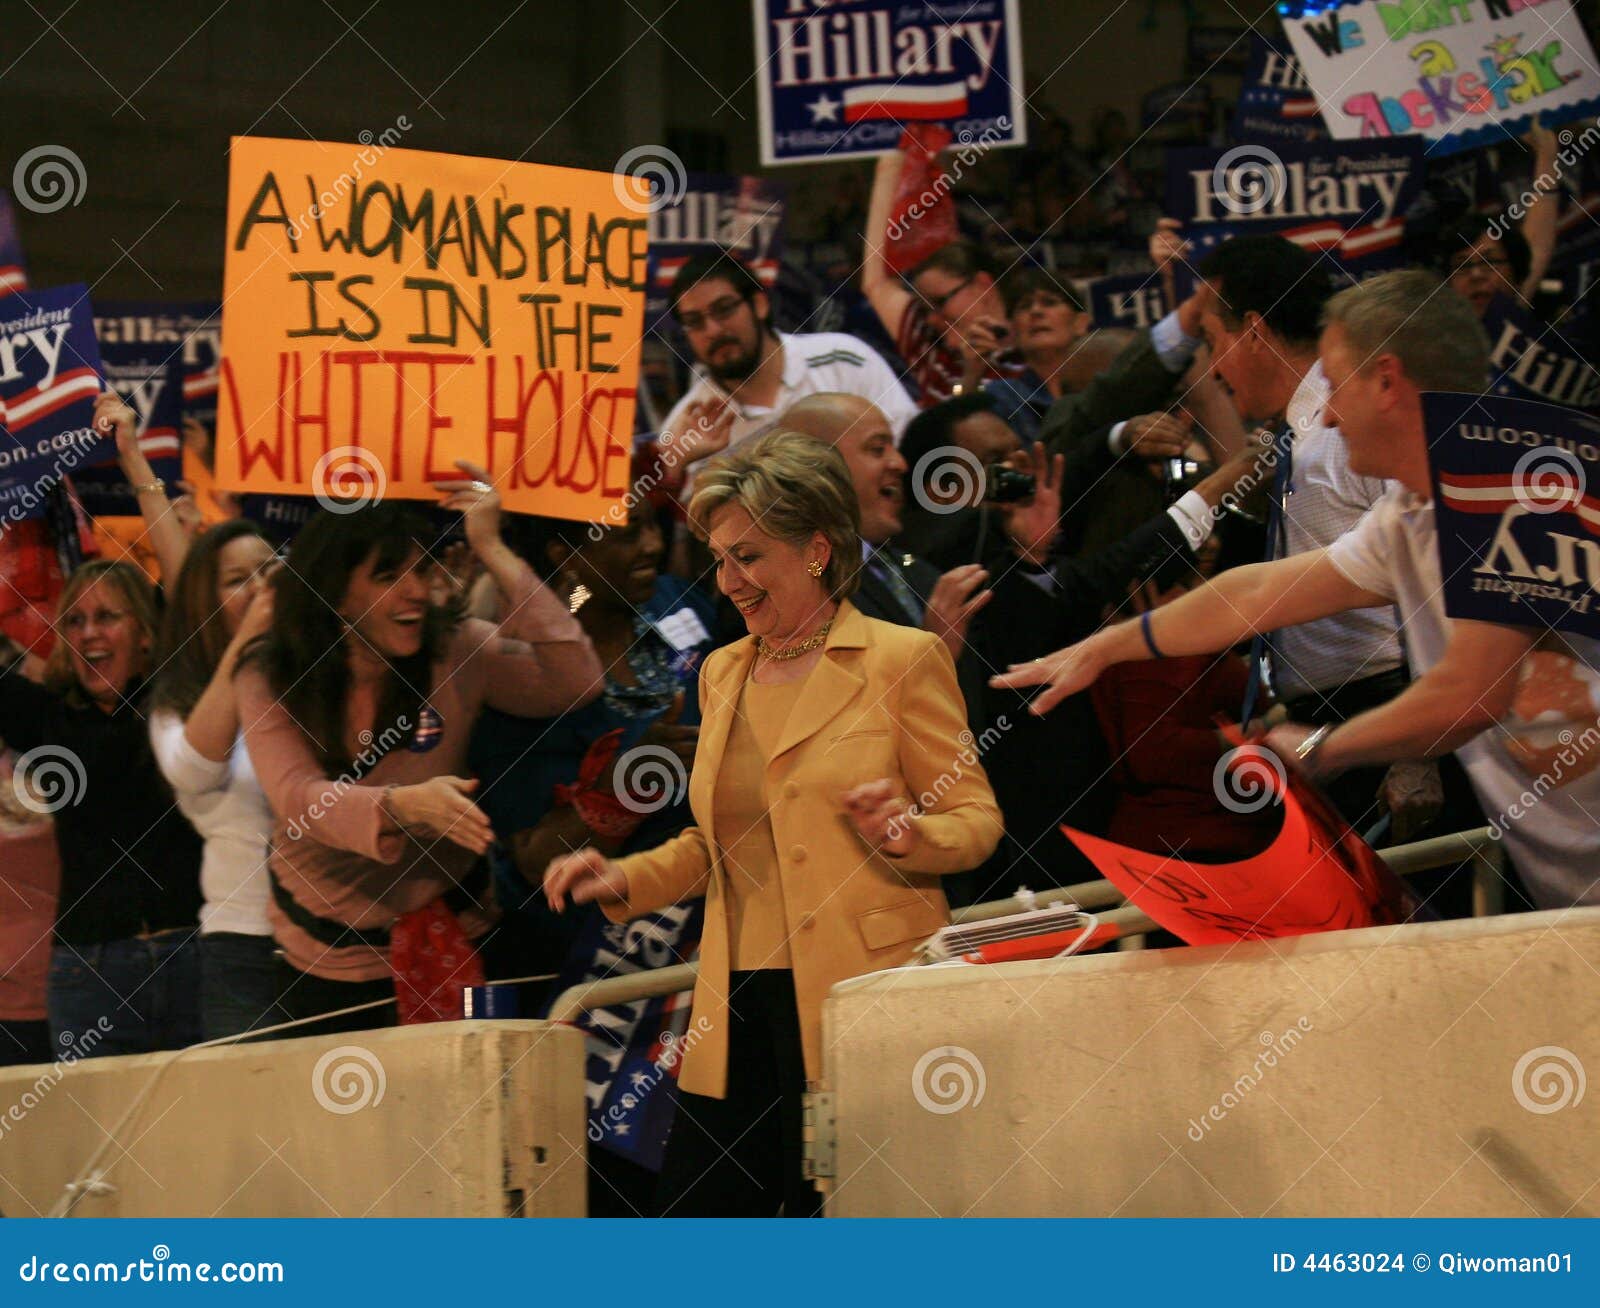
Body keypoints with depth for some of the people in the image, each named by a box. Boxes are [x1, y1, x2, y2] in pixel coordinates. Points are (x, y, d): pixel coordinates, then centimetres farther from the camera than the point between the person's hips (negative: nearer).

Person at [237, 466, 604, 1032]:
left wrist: (494, 553, -24)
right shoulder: (270, 678, -12)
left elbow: (575, 681, -24)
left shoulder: (455, 651, -11)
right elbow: (296, 795, -26)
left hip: (444, 940, 0)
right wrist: (402, 805, -46)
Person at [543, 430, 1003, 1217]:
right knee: (691, 1214, 0)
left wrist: (905, 833, -21)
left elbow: (976, 818, 0)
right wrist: (626, 881, 9)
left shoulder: (902, 660, -1)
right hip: (737, 1012, 6)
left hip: (857, 1005, -6)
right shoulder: (722, 673, 18)